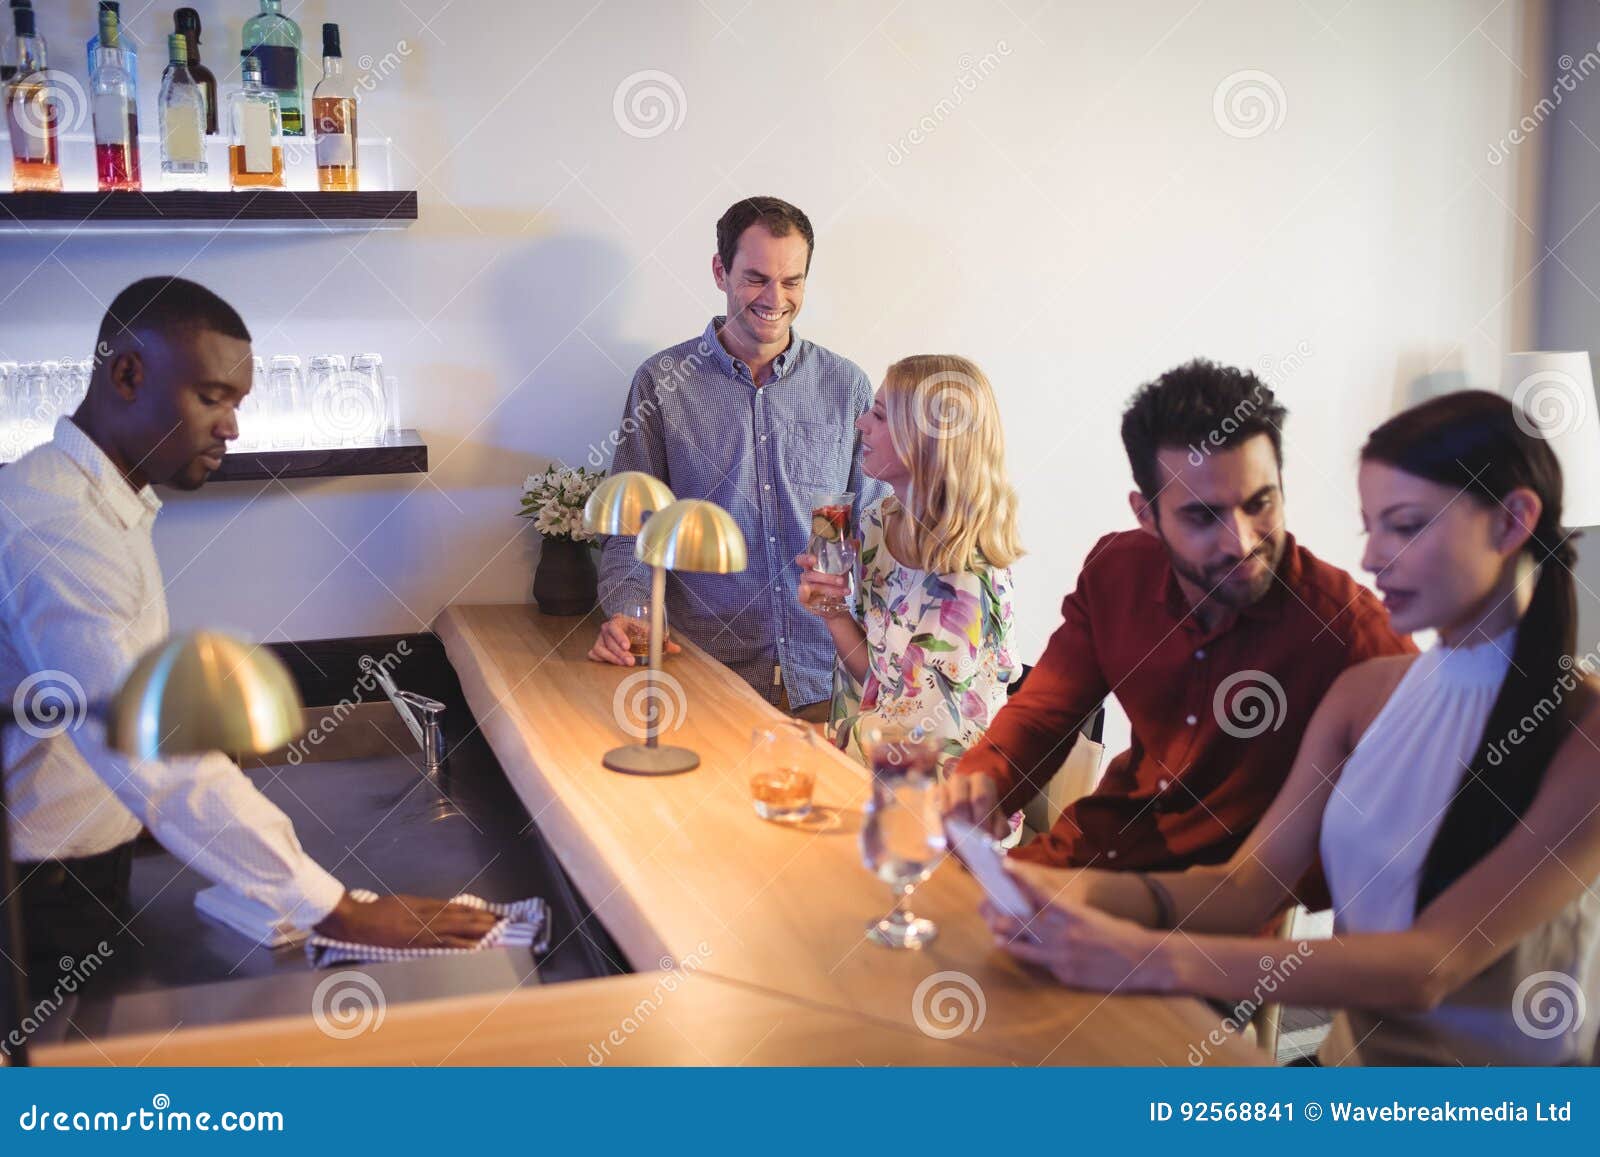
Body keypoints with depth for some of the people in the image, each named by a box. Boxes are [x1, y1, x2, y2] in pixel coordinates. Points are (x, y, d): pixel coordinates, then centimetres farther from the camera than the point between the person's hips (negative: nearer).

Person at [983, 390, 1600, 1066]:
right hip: (1356, 1051, 5)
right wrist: (1092, 893, -20)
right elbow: (1249, 884, -1)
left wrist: (1157, 960, -31)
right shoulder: (1363, 693, 3)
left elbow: (1428, 966, -23)